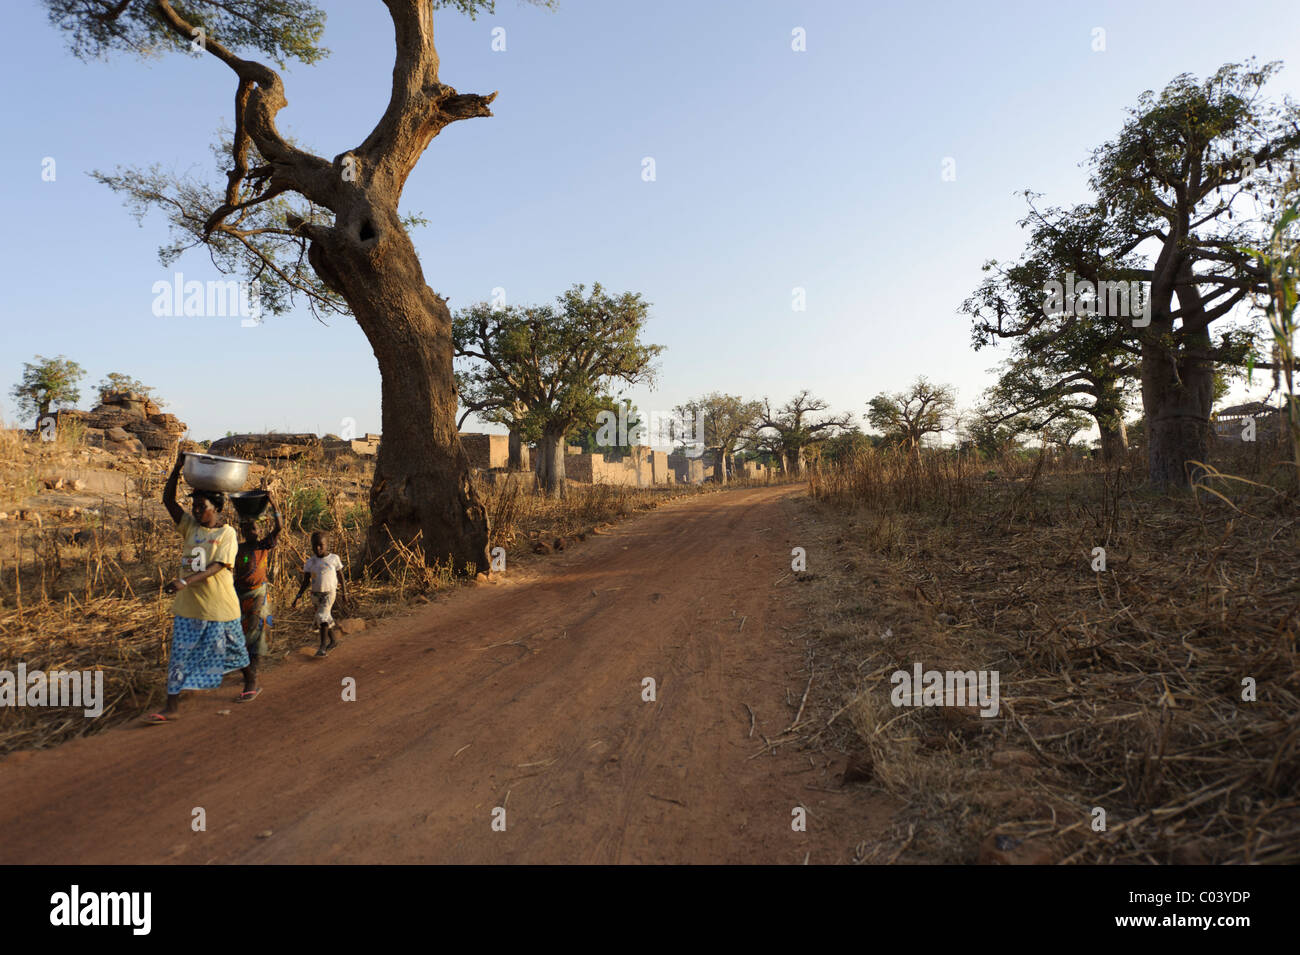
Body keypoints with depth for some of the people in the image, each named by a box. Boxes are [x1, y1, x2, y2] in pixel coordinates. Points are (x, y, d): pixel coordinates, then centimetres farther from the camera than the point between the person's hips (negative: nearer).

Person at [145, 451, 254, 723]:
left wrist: (185, 581, -33)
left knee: (231, 649, 13)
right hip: (188, 606, 4)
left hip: (219, 607, -4)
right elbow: (168, 499, -2)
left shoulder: (226, 533, -11)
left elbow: (216, 566, -21)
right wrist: (178, 468, -11)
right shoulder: (190, 526, 5)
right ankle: (171, 709, 7)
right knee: (180, 655, 2)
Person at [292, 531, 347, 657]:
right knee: (326, 618, 14)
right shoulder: (310, 562, 1)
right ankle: (333, 641, 33)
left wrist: (343, 593, 8)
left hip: (329, 593, -4)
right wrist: (298, 597, -3)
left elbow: (340, 576, 4)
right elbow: (306, 581, 4)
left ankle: (322, 646, -15)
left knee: (322, 616, -19)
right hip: (315, 594, 4)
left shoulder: (334, 558, -5)